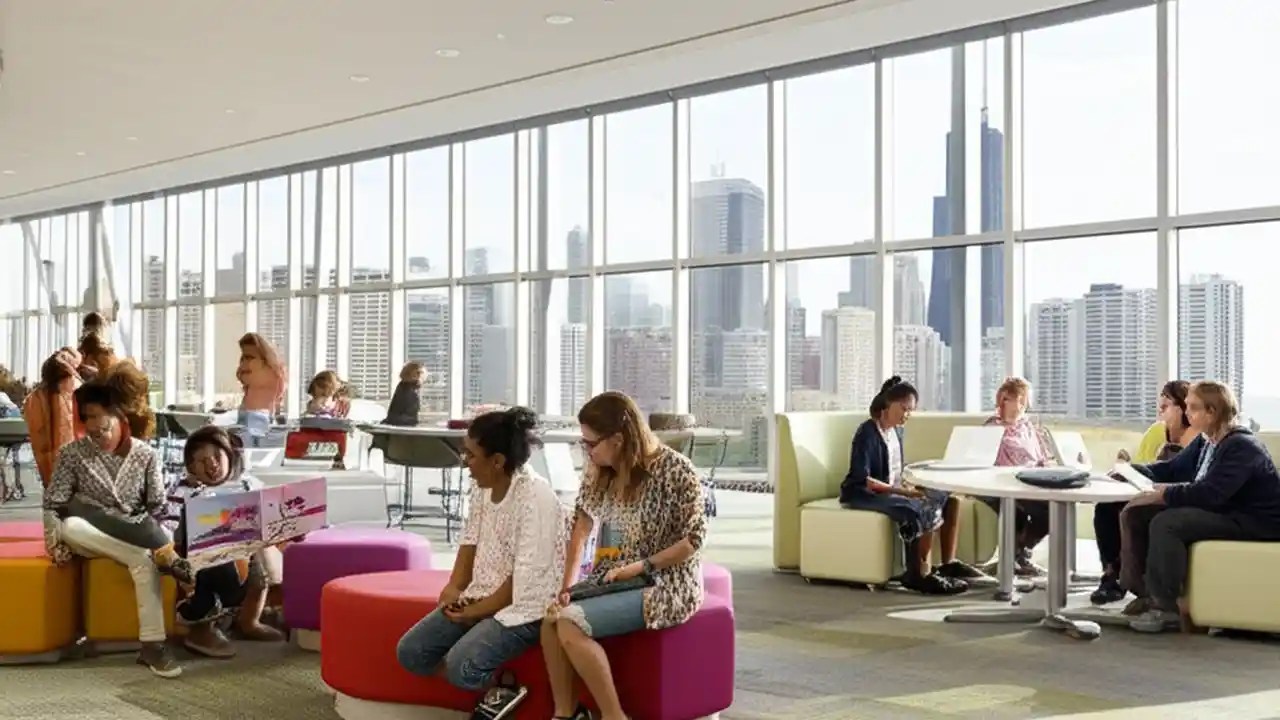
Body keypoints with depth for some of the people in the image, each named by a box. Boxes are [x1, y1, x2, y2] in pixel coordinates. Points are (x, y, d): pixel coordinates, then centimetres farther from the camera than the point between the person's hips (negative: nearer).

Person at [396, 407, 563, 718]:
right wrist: (455, 587, -3)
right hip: (481, 595, 9)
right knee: (410, 652, -3)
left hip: (524, 606, -8)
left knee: (461, 666, -29)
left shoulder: (536, 497, -21)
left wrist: (479, 611, -15)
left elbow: (527, 578, -21)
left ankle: (501, 686, 2)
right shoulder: (482, 487, 3)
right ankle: (493, 688, 5)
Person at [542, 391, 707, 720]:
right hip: (617, 578, 7)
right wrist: (566, 588, -8)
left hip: (667, 584, -7)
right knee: (551, 616, -12)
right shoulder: (600, 470, 1)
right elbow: (581, 529, 1)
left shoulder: (675, 470, -19)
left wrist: (639, 567, -21)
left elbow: (693, 539, -16)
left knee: (570, 623, -23)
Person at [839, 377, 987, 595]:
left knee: (950, 499, 2)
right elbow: (862, 479, -23)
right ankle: (920, 574, -25)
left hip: (892, 490, 9)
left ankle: (949, 563, 6)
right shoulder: (867, 433, -16)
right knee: (923, 510, -31)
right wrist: (900, 491, -26)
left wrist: (909, 485, -3)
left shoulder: (897, 431, 10)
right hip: (863, 495, -9)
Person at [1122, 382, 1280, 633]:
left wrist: (1163, 496, -30)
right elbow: (1172, 469, 16)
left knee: (1165, 524, -26)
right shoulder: (1205, 442, 11)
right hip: (1223, 513, 10)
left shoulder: (1242, 446, -19)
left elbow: (1210, 493, -31)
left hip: (1255, 523, -10)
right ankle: (1149, 591, -4)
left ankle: (1168, 606, -18)